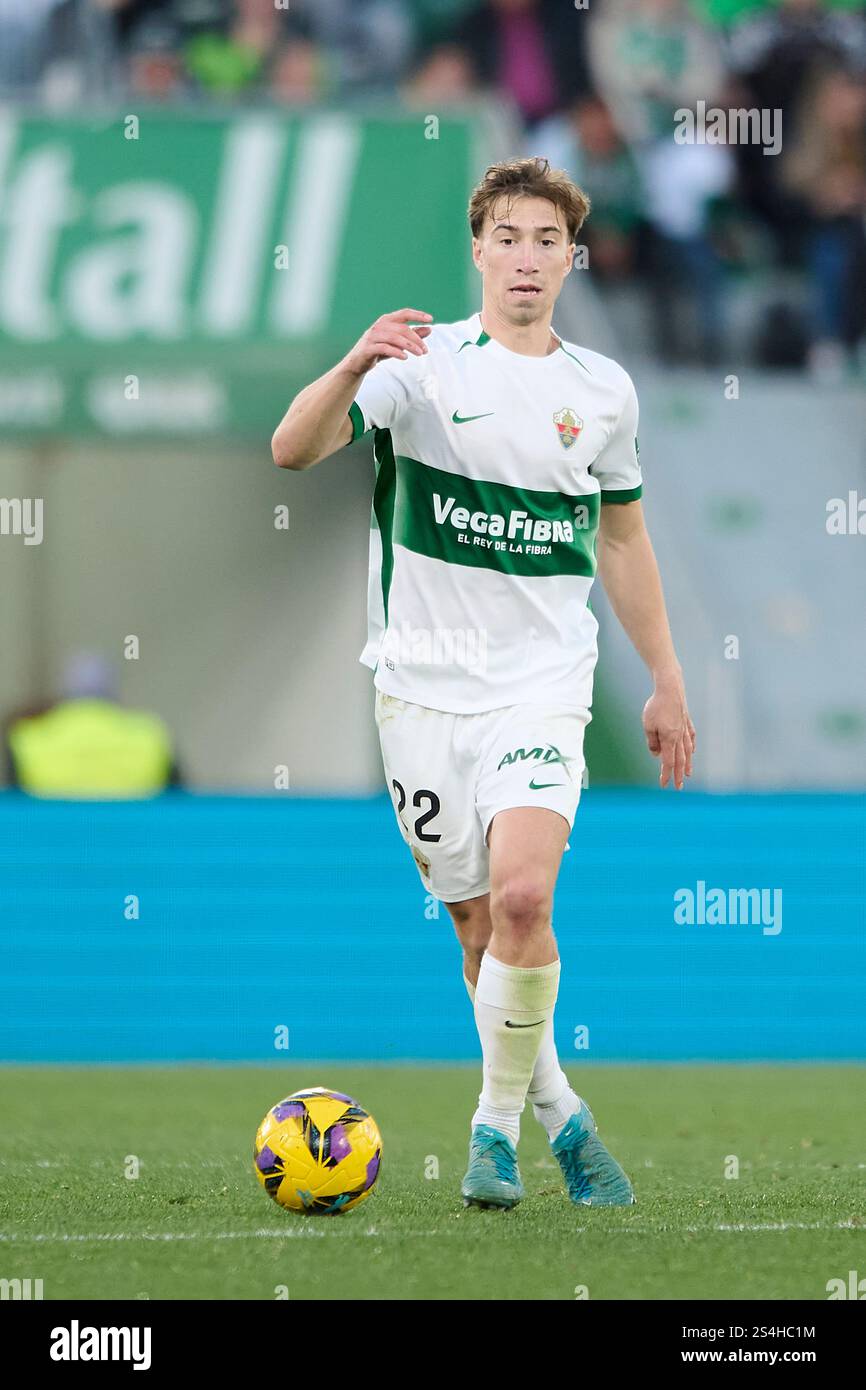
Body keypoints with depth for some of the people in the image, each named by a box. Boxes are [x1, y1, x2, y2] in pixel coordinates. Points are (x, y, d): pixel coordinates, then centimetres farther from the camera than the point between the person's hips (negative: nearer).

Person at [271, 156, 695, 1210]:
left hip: (543, 682, 1)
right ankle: (558, 1114, 24)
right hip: (424, 681, -1)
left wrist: (666, 683, 20)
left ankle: (498, 1124, -4)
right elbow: (292, 450, -19)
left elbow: (622, 539, 20)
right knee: (477, 921, 4)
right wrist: (351, 369, -38)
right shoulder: (424, 362, -5)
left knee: (521, 894, -20)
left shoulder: (603, 391, 6)